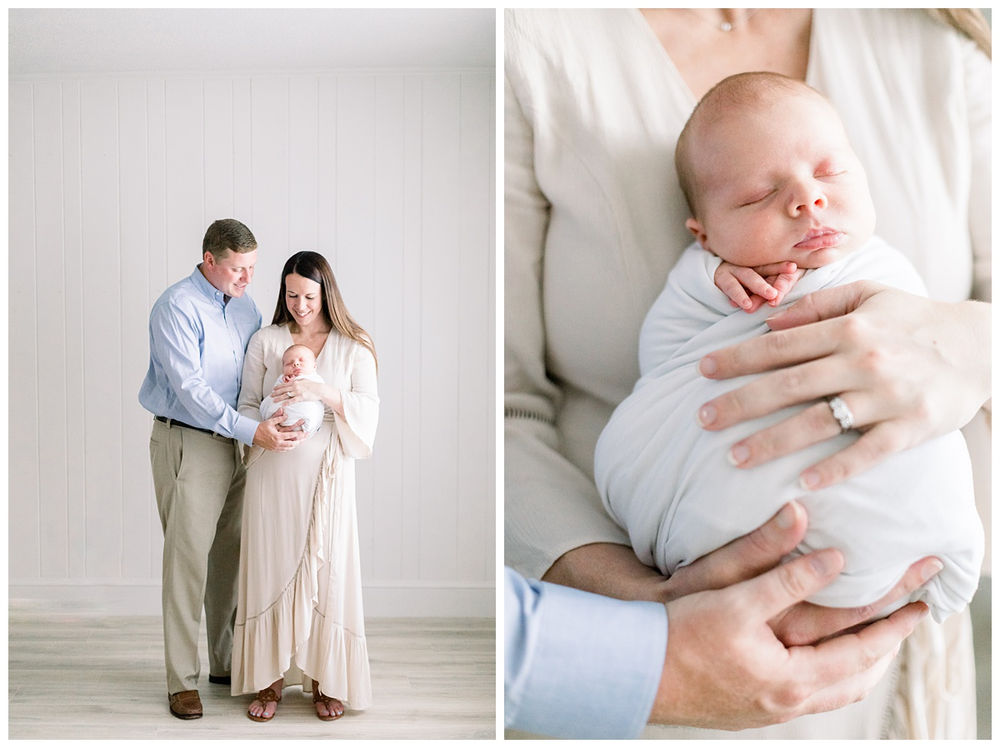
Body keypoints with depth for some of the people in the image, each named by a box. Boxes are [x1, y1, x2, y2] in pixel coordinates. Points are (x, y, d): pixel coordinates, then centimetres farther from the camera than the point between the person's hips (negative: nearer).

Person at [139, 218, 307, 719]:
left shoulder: (246, 307, 9)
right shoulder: (177, 307, -13)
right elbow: (189, 387, -21)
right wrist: (252, 430, -27)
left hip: (230, 443, 7)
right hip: (185, 444, -7)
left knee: (230, 556, 12)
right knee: (187, 559, -3)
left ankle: (227, 663, 26)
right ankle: (182, 679, 9)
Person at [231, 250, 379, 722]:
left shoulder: (353, 347, 3)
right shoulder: (265, 342, 5)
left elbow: (367, 408, -5)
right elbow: (247, 405, 8)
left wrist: (321, 392, -20)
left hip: (327, 474, -1)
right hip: (274, 473, 1)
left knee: (325, 572, 3)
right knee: (270, 569, 5)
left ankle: (325, 680, 19)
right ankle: (269, 677, 21)